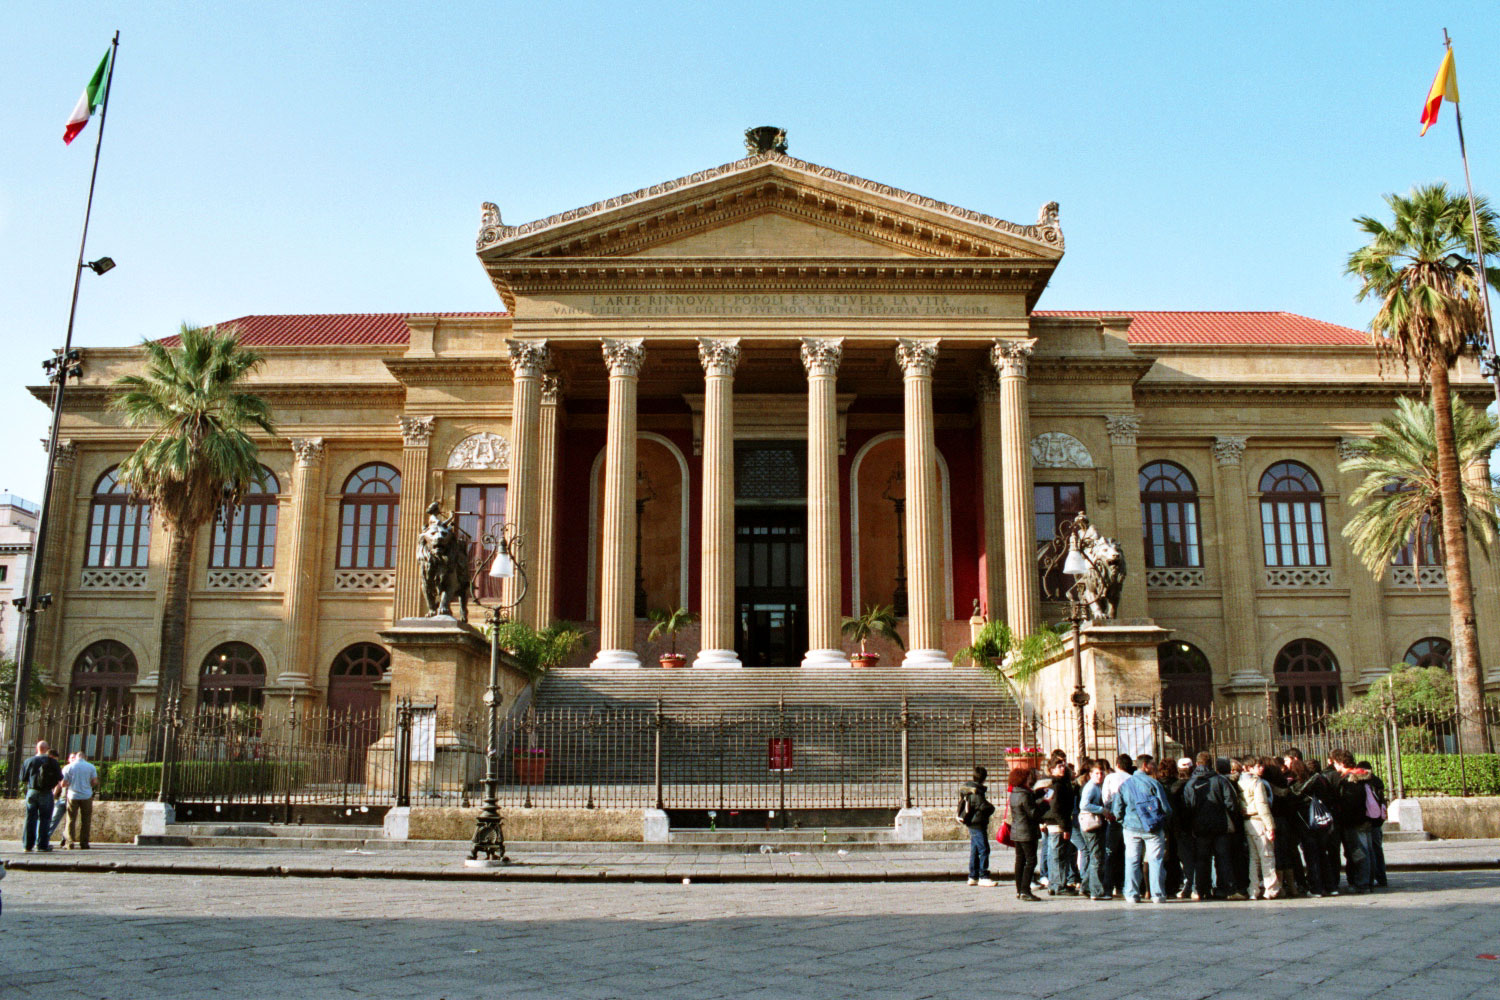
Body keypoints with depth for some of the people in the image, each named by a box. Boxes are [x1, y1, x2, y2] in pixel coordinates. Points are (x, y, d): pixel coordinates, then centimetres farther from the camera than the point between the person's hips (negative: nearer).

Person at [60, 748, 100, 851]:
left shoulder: (68, 767, 1)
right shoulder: (91, 767, 2)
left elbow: (63, 784, -2)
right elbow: (95, 782, -2)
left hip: (73, 796, 0)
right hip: (87, 796, 0)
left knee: (71, 820, 6)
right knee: (85, 821, 6)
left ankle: (70, 841, -2)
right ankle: (83, 843, 5)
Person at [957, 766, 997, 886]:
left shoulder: (967, 788, 11)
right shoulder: (976, 792, -18)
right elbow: (984, 806, -23)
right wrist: (991, 807, -2)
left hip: (972, 824, 10)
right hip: (978, 824, -10)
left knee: (974, 850, 13)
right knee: (984, 850, -7)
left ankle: (973, 877, 18)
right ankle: (983, 877, -6)